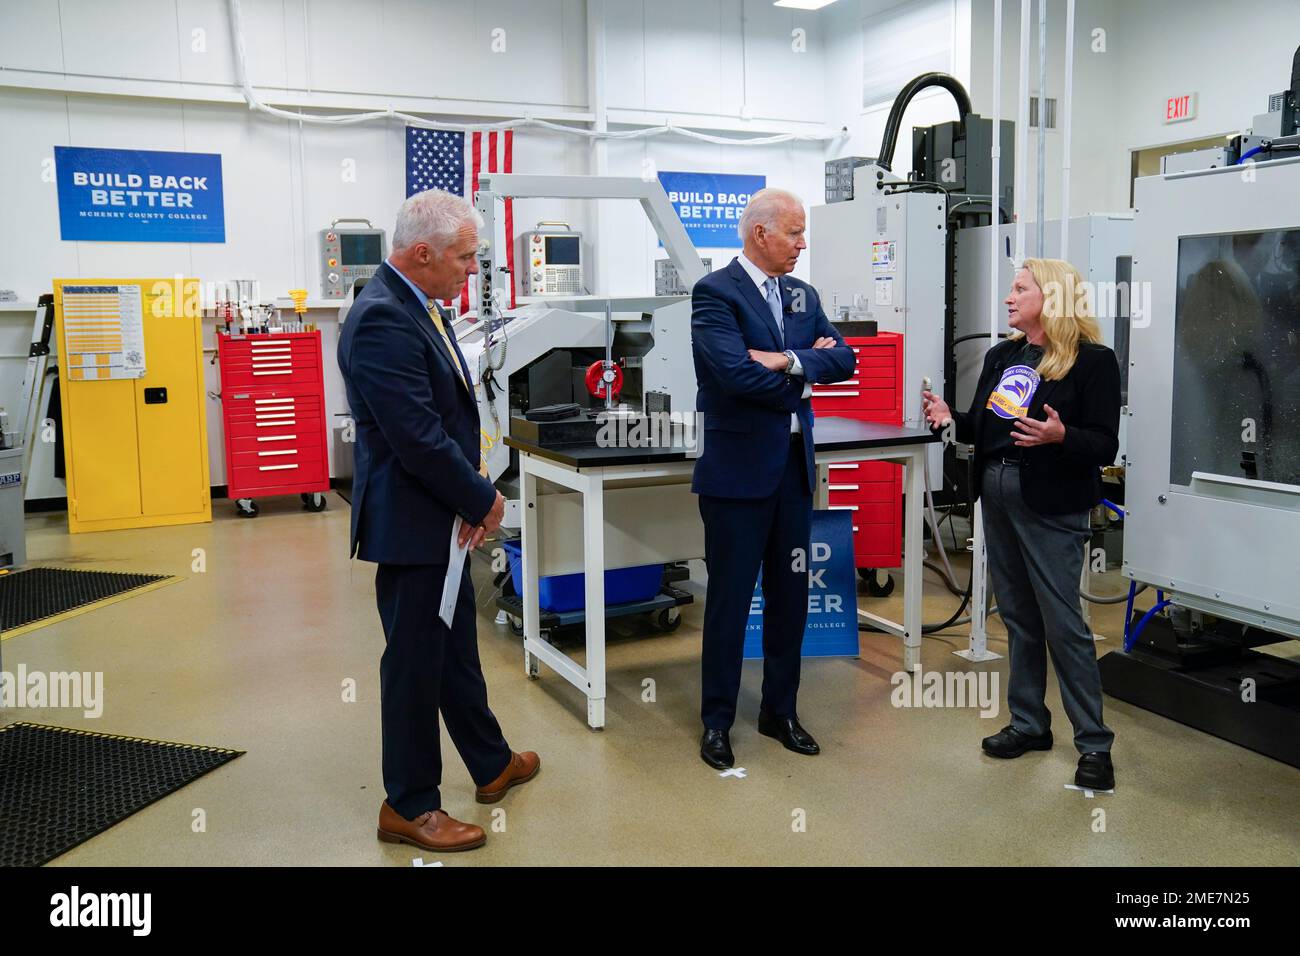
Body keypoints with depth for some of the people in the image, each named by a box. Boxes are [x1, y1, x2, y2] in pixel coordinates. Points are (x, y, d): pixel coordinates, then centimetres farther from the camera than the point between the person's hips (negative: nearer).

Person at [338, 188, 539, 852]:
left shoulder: (418, 307, 8)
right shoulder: (382, 321, -23)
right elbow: (418, 438, -27)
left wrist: (473, 486, -3)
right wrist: (482, 500, -14)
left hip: (441, 516, 10)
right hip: (410, 521, -10)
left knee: (456, 647, 22)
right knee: (415, 662, 4)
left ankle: (491, 765, 40)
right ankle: (409, 806, 21)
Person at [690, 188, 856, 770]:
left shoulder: (802, 295, 12)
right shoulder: (715, 292, -10)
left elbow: (843, 359, 2)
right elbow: (738, 373, -23)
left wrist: (788, 361, -16)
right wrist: (803, 378, -7)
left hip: (793, 465, 7)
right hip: (739, 467, -7)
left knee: (790, 593, 14)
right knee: (730, 599, 4)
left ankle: (780, 710, 29)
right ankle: (717, 721, 19)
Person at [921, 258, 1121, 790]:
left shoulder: (1092, 361, -9)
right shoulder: (1001, 357, 11)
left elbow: (1105, 446, -12)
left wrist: (1061, 436, -30)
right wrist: (952, 420, -3)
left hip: (1051, 506, -7)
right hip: (997, 497, 7)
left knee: (1063, 624, -3)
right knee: (1018, 617, 14)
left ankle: (1094, 744, 9)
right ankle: (1029, 722, 27)